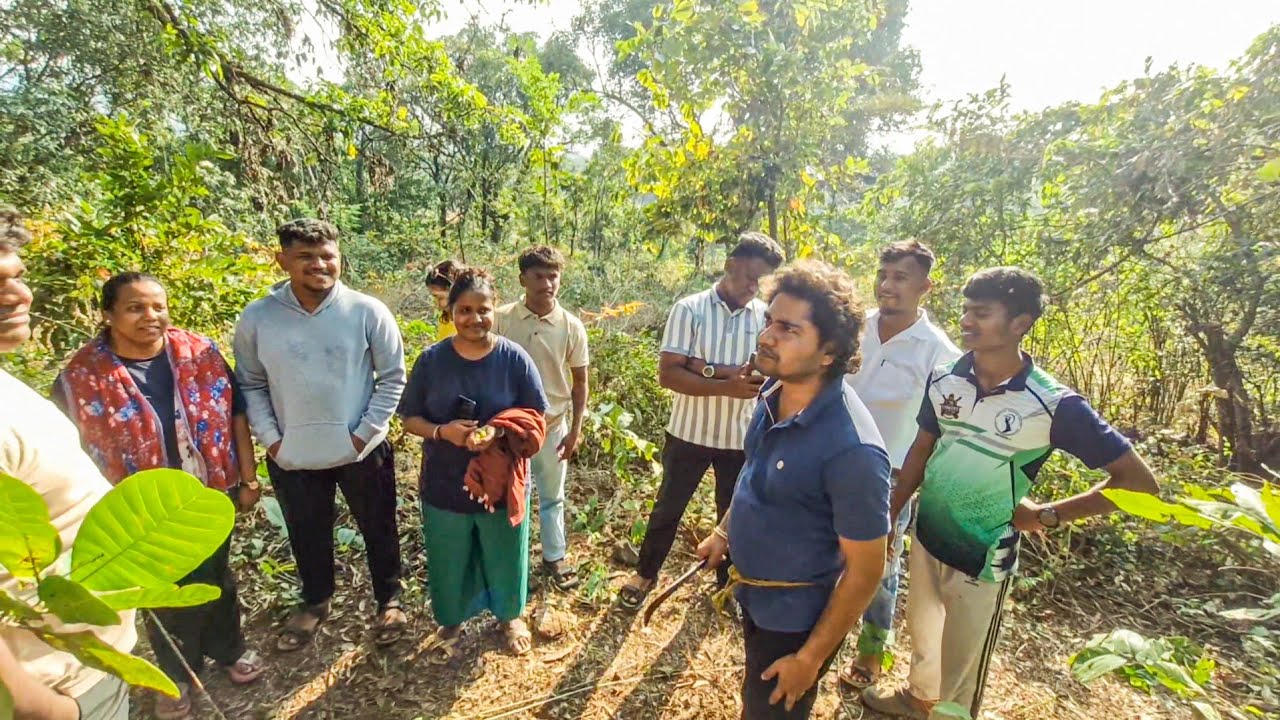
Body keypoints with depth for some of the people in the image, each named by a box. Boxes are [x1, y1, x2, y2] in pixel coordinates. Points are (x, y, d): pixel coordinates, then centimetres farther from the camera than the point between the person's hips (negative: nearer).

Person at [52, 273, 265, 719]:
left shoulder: (201, 353, -8)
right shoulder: (80, 377, -13)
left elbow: (235, 415, -2)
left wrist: (248, 479, 0)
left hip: (211, 495, 1)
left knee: (216, 577, 20)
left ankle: (229, 648, 45)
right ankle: (177, 674, 42)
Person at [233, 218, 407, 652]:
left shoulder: (367, 312, -12)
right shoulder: (257, 318, -6)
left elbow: (392, 378, -7)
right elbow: (250, 385, 4)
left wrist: (366, 432, -11)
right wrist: (270, 438, -5)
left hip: (362, 452, -2)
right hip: (292, 456, 2)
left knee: (378, 531, 15)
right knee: (307, 537, 23)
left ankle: (389, 600, 40)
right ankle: (315, 603, 49)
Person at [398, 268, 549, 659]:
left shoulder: (515, 358, -11)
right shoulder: (431, 360, -7)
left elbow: (535, 420, -7)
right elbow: (410, 420, -1)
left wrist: (499, 433, -26)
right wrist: (442, 431, -22)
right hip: (445, 484, 1)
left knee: (504, 555, 18)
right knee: (450, 560, 19)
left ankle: (511, 616, 46)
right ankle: (451, 622, 46)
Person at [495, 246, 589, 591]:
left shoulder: (571, 326, -8)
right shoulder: (502, 319, -10)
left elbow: (579, 381, 0)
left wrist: (575, 430, -1)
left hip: (553, 425, 1)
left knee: (551, 497, 17)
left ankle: (555, 557, 36)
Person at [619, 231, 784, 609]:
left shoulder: (766, 315, -6)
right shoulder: (690, 309, -12)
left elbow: (766, 376, -16)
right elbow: (668, 373, -18)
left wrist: (706, 368, -23)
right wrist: (729, 384, -28)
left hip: (741, 436, 2)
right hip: (690, 433, -1)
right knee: (668, 507, 16)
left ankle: (728, 582, 43)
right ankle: (645, 574, 39)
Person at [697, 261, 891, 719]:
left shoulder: (851, 448, -34)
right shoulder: (776, 390, -10)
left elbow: (865, 570, -24)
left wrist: (810, 657, -17)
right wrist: (724, 532, 13)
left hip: (796, 618, -7)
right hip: (754, 595, 7)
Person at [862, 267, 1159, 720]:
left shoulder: (1053, 405, -22)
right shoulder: (943, 378, -10)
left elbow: (1138, 481, -14)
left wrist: (1048, 515, -14)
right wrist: (889, 518, 6)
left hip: (982, 559, -4)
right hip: (925, 537, 5)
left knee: (961, 665, 18)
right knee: (922, 636, 29)